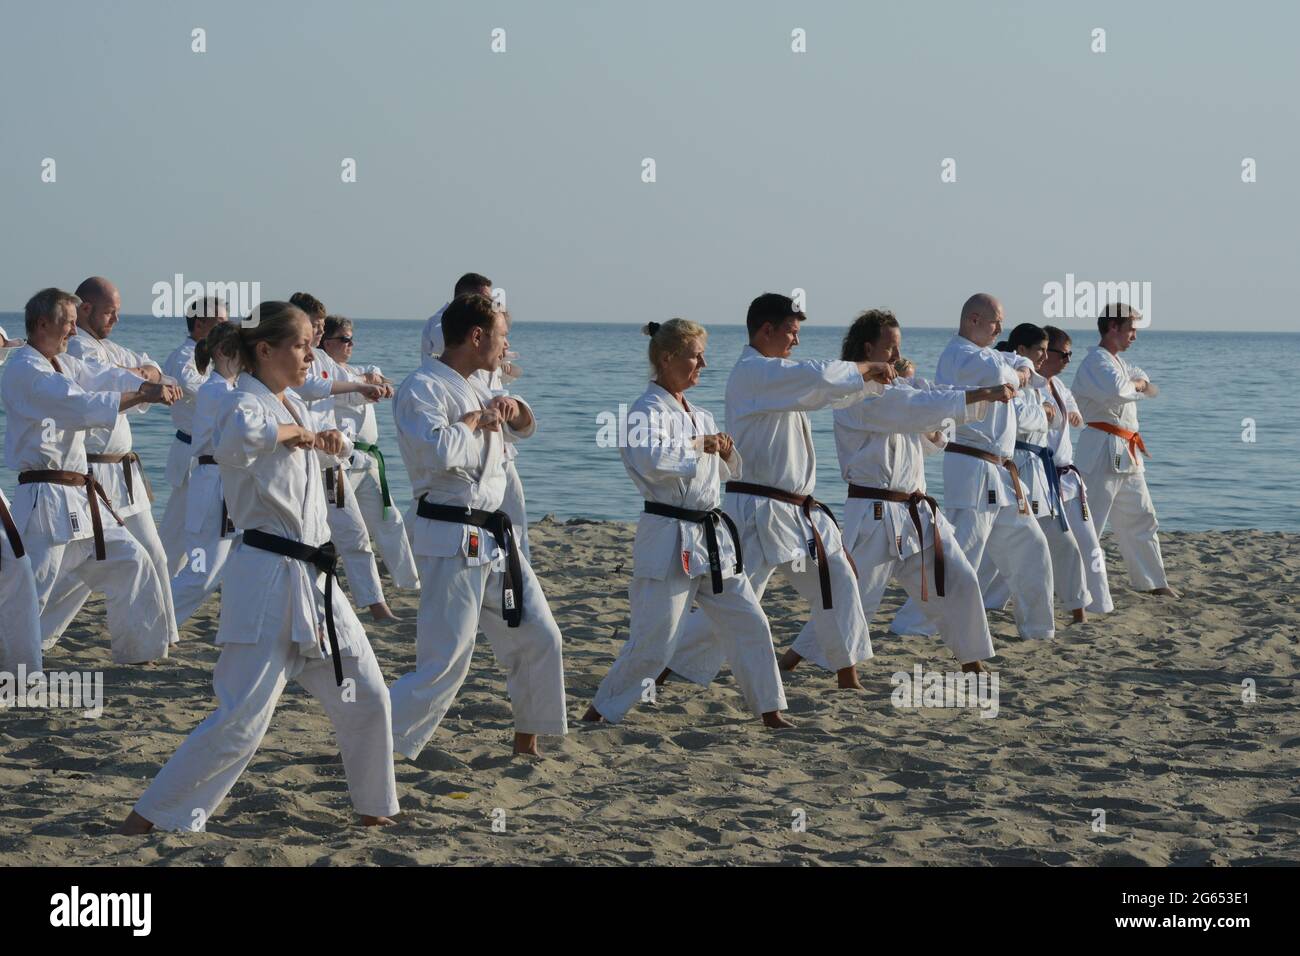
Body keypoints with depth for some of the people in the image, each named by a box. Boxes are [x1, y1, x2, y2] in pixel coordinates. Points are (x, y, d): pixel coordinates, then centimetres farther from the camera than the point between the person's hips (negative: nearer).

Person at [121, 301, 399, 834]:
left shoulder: (293, 406, 12)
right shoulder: (247, 405, -13)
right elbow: (234, 440, -39)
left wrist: (326, 440, 11)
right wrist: (293, 433, -21)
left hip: (315, 579, 9)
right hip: (267, 582, -9)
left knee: (366, 698, 13)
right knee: (242, 717, -11)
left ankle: (374, 806, 29)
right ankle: (153, 815, -2)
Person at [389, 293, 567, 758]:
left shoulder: (475, 387, 14)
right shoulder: (422, 388, -15)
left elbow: (524, 429, 27)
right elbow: (439, 452, -31)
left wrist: (512, 407, 4)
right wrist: (473, 420, -13)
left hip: (494, 537, 9)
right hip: (452, 540, -9)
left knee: (538, 639, 14)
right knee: (444, 662, -13)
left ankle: (527, 739, 30)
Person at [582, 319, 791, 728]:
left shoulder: (699, 415, 14)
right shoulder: (647, 410, -11)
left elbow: (729, 473, 24)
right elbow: (649, 458, -31)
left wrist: (726, 452, 2)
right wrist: (700, 444, -19)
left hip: (712, 539, 8)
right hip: (669, 539, -8)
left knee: (749, 624, 9)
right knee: (653, 641, -6)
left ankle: (770, 710, 19)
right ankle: (602, 709, 10)